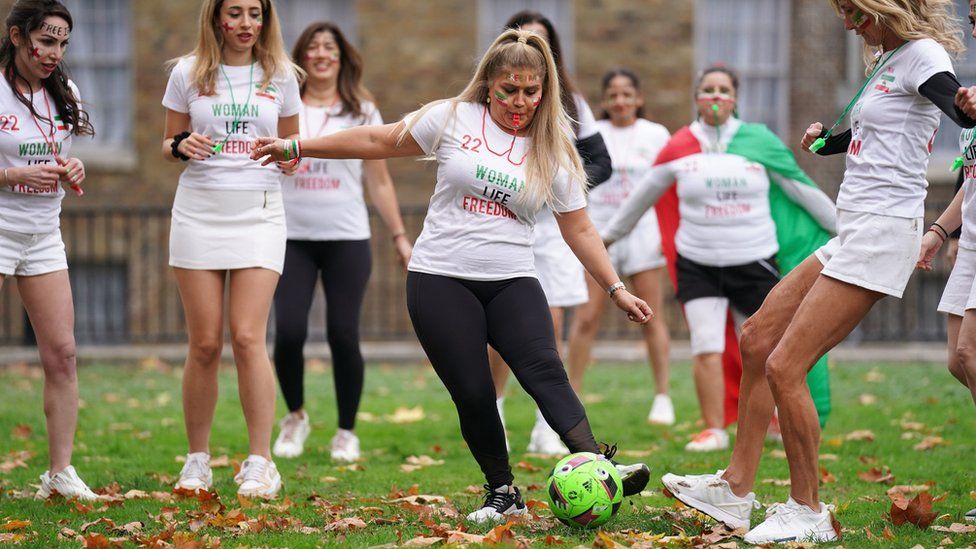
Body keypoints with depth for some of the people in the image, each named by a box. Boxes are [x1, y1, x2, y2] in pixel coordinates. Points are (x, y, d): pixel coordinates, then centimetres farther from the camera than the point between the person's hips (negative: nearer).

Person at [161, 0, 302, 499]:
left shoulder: (280, 75, 6)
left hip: (258, 214, 0)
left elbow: (290, 146, 15)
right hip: (199, 214, 0)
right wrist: (181, 146, -11)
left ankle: (259, 462, -5)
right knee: (204, 344, 0)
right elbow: (169, 144, 11)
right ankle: (197, 458, 13)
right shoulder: (188, 73, 4)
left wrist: (290, 158, -7)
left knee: (248, 338, -11)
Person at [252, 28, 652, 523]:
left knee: (543, 369, -21)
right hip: (441, 279, -1)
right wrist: (296, 147, 10)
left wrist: (616, 289, 5)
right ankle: (502, 494, 8)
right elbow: (379, 141, 10)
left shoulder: (552, 151, 6)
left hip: (512, 282, 1)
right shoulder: (453, 119, 2)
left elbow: (579, 230, 11)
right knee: (473, 393, -8)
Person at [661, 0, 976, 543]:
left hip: (882, 233, -10)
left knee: (784, 367, -13)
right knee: (757, 340, 13)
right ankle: (735, 490, 19)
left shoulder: (921, 54, -12)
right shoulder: (885, 60, 17)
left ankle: (807, 511, 0)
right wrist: (827, 137, 20)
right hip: (853, 234, 10)